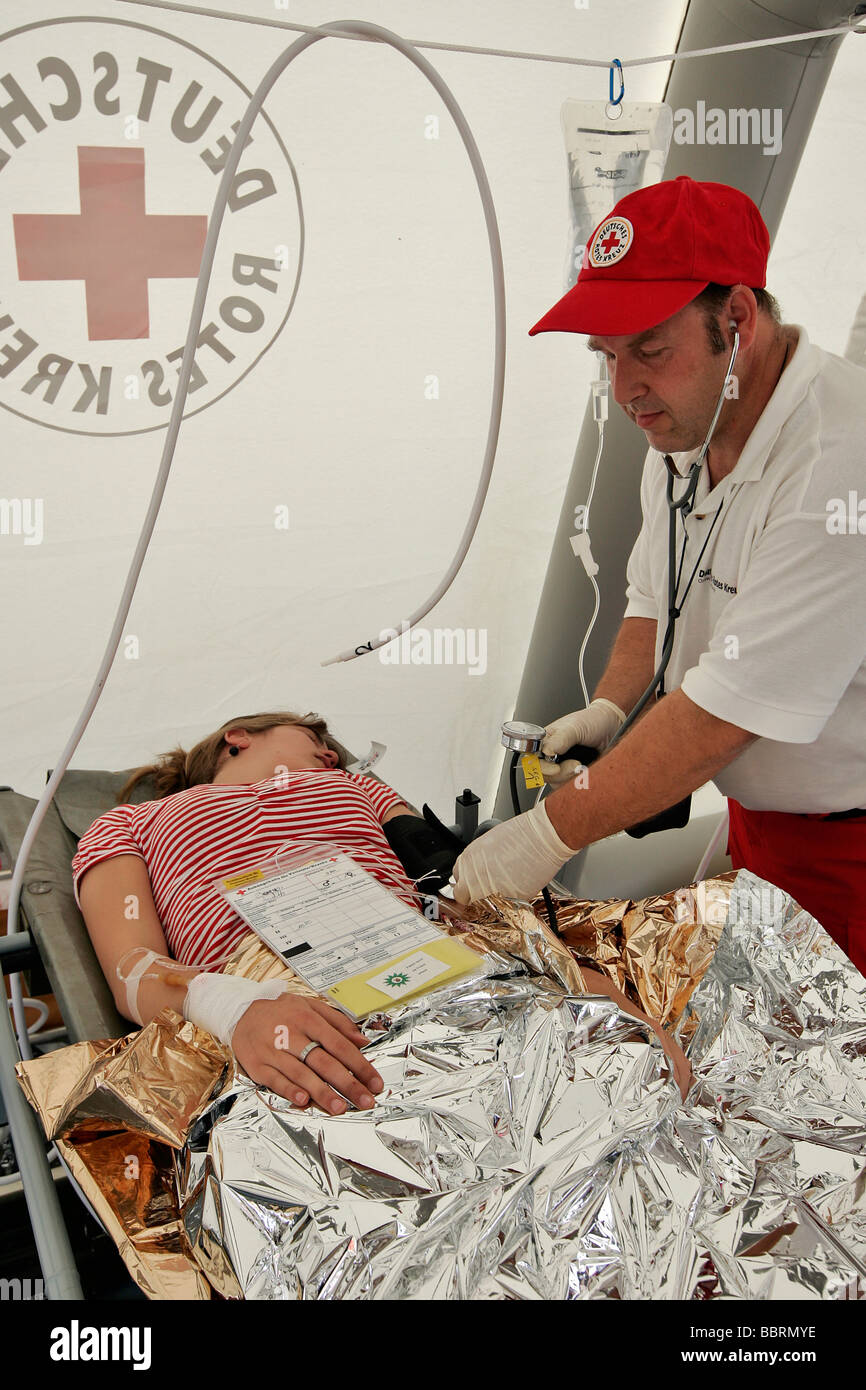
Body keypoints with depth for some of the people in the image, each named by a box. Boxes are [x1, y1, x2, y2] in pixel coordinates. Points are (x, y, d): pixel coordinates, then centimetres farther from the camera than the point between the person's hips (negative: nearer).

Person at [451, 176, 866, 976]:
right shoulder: (682, 430, -1)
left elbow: (724, 713, -31)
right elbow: (654, 596, 15)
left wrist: (548, 835, -26)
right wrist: (611, 708, -1)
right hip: (759, 814, 7)